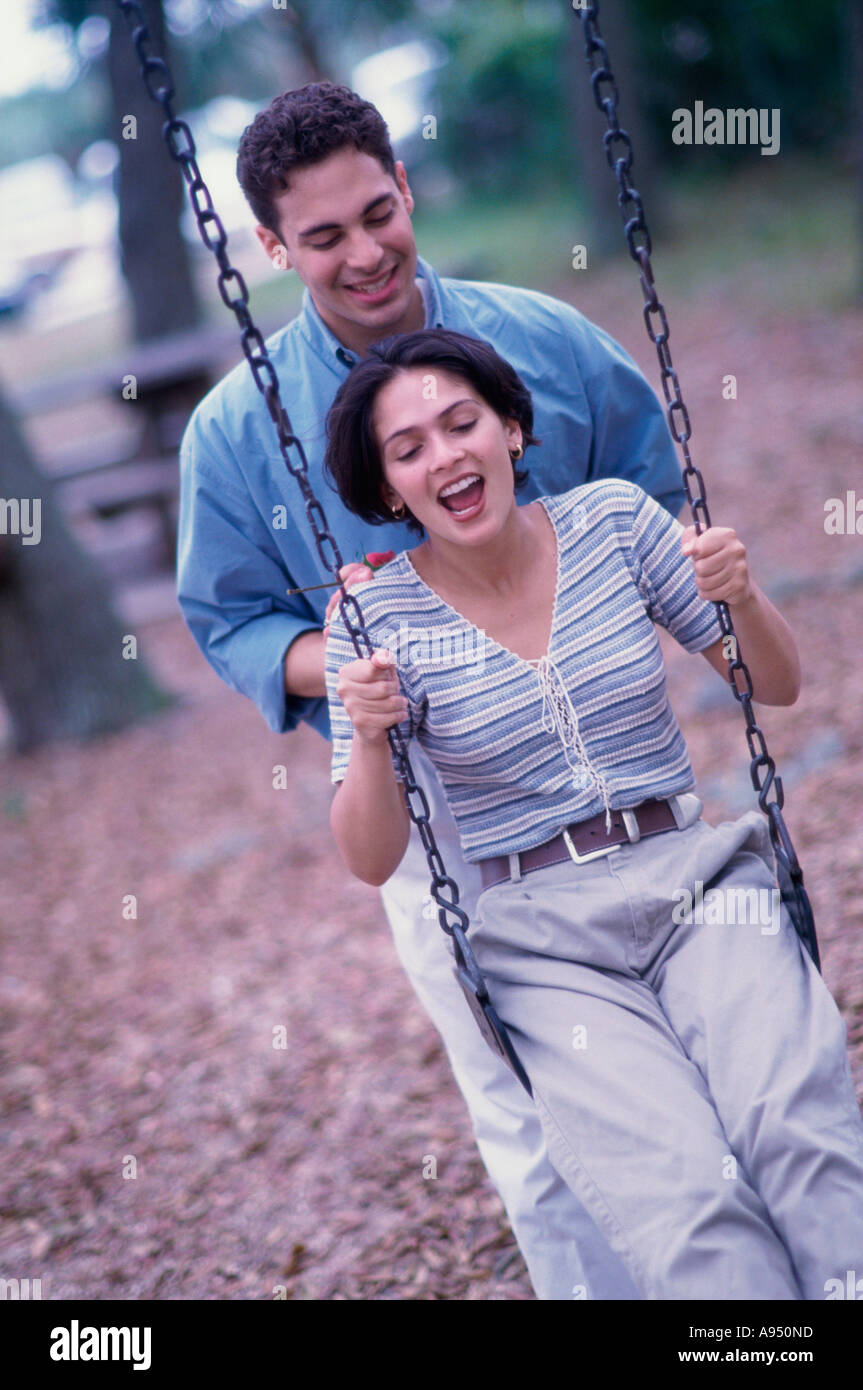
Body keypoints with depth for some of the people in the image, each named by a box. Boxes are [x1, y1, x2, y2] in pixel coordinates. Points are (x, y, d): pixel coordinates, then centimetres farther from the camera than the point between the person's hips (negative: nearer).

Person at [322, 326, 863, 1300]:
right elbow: (370, 862, 0)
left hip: (697, 873, 2)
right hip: (544, 940, -2)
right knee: (687, 1207, -29)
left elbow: (778, 688, 12)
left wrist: (742, 598, -9)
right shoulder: (378, 618, -1)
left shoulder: (613, 518, 5)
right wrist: (370, 741, -19)